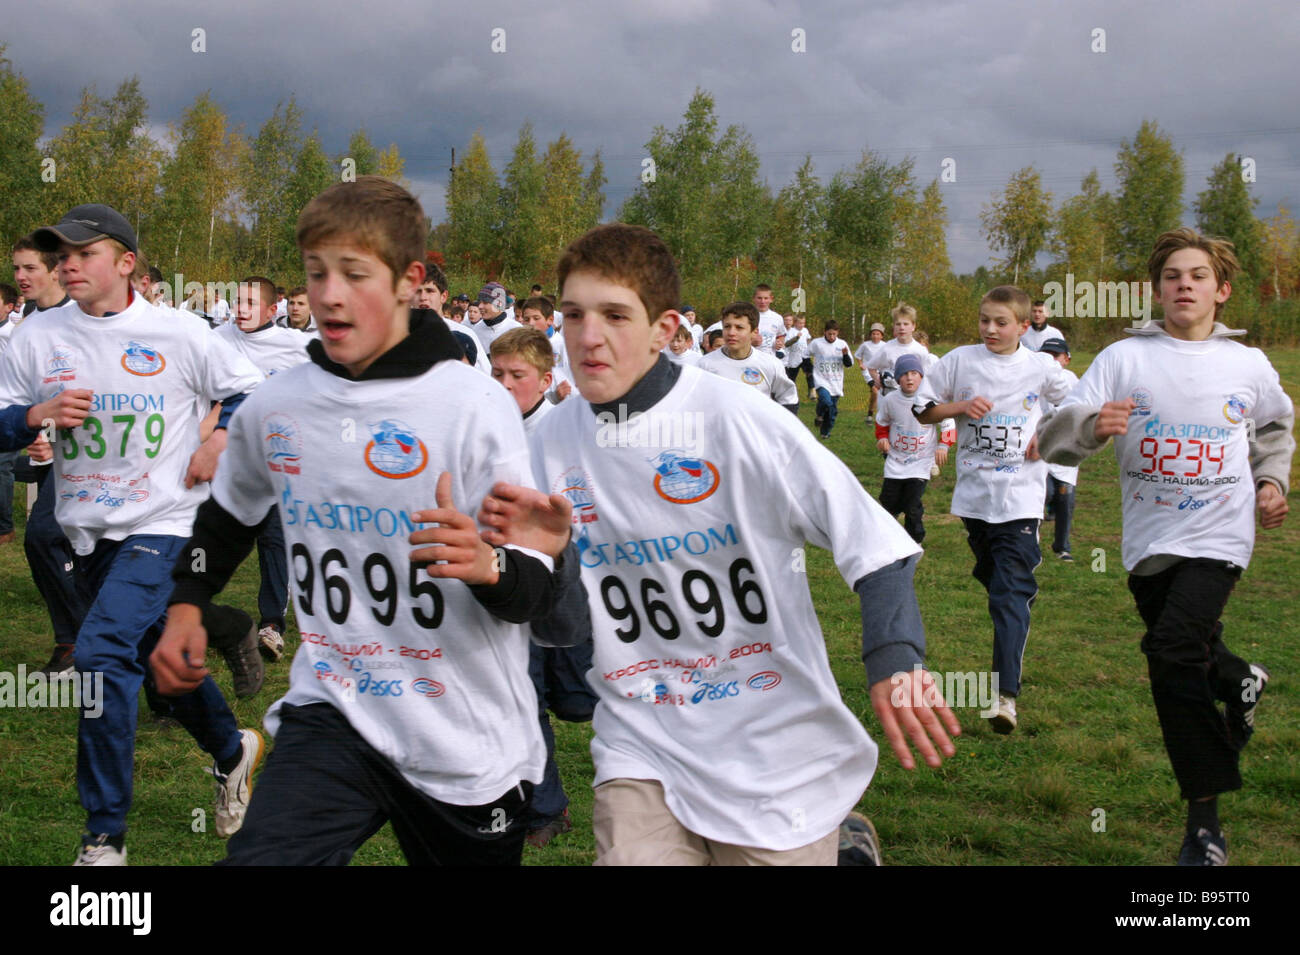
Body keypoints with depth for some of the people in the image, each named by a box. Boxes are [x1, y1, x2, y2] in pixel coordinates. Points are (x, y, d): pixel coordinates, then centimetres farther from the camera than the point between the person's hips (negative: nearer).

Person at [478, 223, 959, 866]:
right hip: (643, 748, 3)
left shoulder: (735, 419, -14)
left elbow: (871, 540, -14)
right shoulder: (553, 439, -1)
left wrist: (894, 658, -29)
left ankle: (841, 842, 36)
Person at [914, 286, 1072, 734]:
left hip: (1021, 497, -3)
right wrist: (960, 406, -9)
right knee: (993, 579, 16)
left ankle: (1006, 693, -17)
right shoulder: (959, 360, 3)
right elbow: (923, 410, 8)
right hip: (973, 492, 3)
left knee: (1011, 592, -11)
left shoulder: (1041, 368, 0)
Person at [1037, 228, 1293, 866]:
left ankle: (1204, 820, -12)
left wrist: (1272, 479, 9)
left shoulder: (1249, 366, 4)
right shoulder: (1124, 358, -2)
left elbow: (1276, 426, 26)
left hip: (1217, 535, -2)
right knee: (1189, 652, 16)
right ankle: (1236, 682, 54)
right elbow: (1053, 440, -10)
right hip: (1148, 541, 3)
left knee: (1173, 649, -21)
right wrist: (1091, 425, -31)